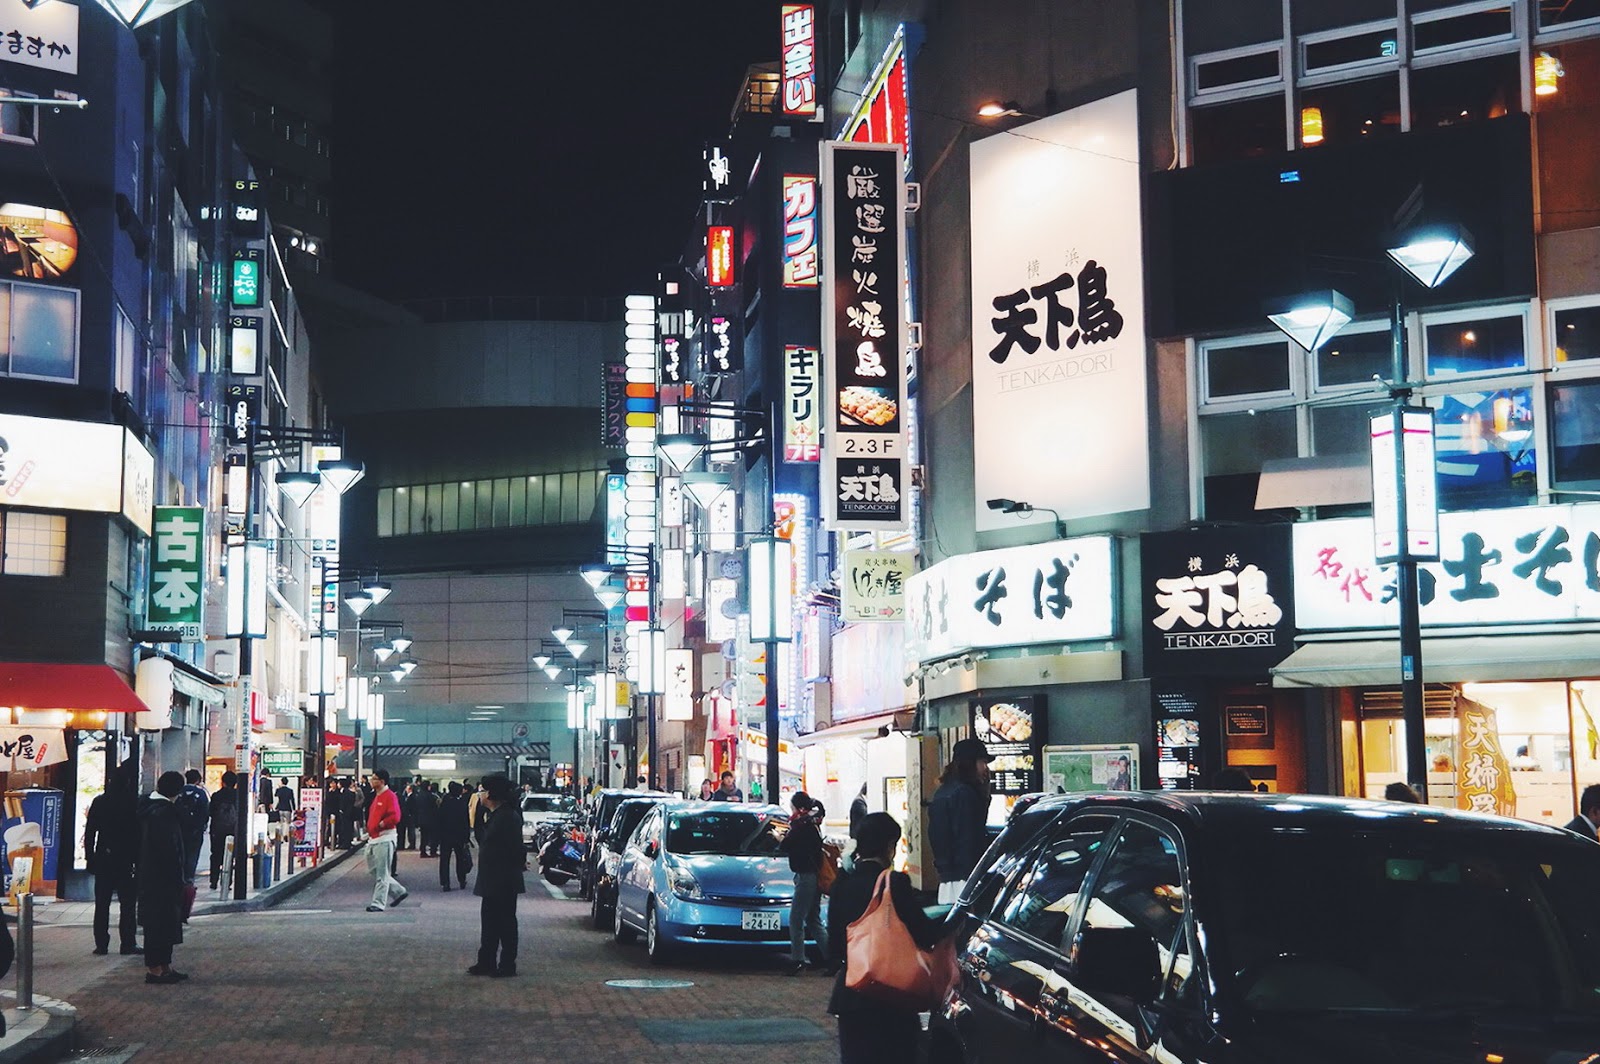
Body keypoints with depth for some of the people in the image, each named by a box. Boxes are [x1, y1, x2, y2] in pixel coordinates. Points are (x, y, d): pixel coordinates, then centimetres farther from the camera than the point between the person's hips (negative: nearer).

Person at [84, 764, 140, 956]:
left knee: (102, 904, 7)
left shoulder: (99, 802, 1)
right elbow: (138, 834, -7)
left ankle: (101, 944, 5)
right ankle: (128, 943, 2)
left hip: (103, 859, 3)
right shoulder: (133, 803, -8)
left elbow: (89, 833, 3)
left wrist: (90, 858, 7)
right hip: (125, 860, -3)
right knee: (127, 903, 4)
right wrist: (137, 860, -1)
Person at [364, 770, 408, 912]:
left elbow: (394, 817, -24)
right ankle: (399, 891, 26)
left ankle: (378, 903, -3)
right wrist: (369, 829, 15)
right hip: (373, 839, 10)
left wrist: (380, 825, -16)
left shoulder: (390, 796, -13)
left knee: (381, 874, -6)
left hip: (384, 839, -10)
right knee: (375, 871, 14)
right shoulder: (375, 796, 17)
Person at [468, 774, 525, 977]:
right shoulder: (496, 815, 13)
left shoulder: (507, 816, -19)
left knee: (505, 923, -1)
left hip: (504, 882, -10)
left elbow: (515, 848, -20)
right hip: (492, 883, 10)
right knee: (489, 922, 15)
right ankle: (486, 963, 22)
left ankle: (507, 965, 6)